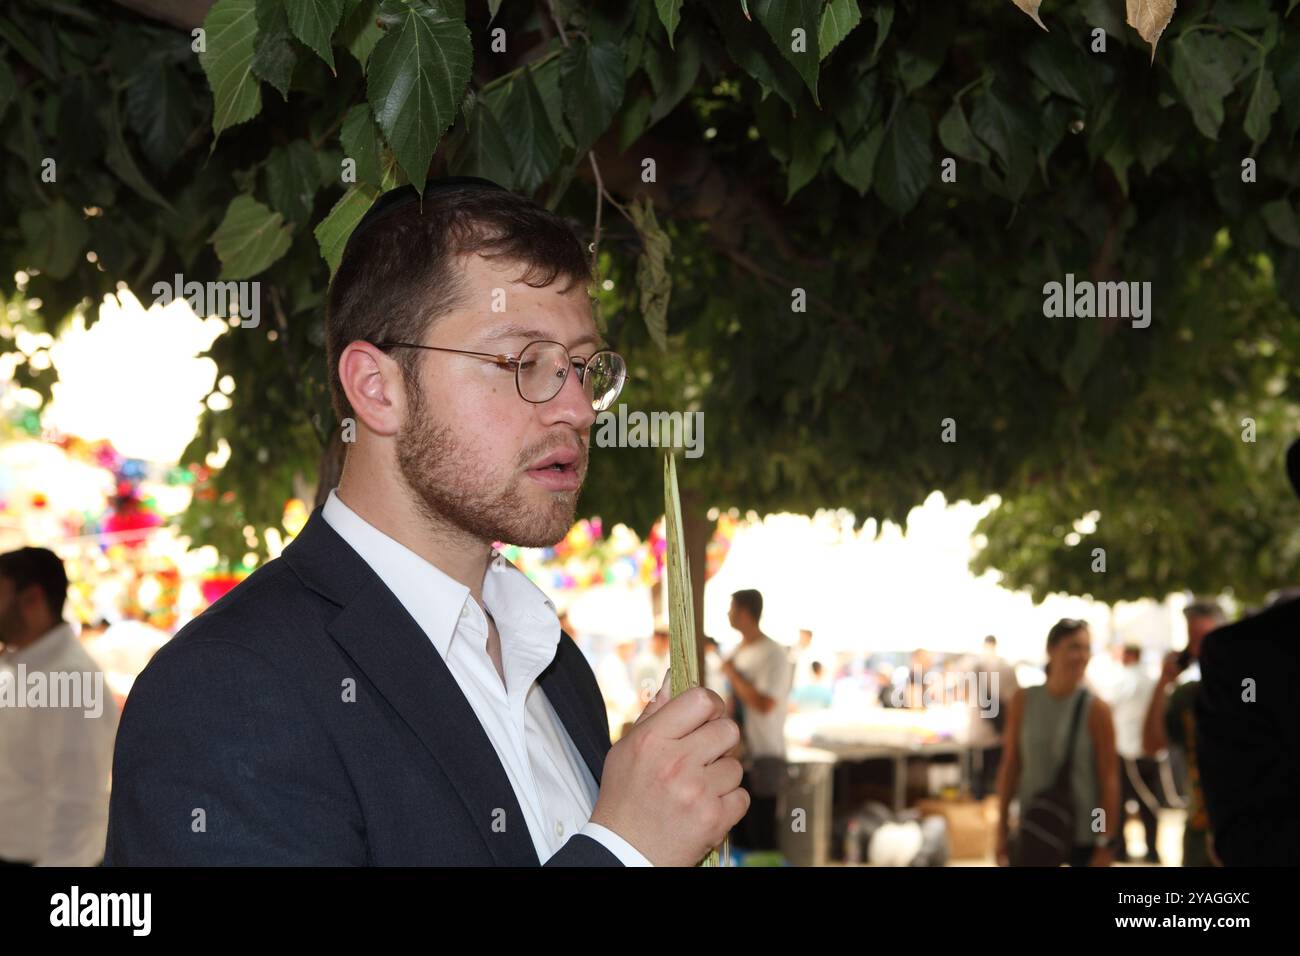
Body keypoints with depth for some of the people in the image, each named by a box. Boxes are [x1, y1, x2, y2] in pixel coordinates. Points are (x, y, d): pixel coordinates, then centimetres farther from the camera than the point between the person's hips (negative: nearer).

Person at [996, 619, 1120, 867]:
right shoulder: (1024, 700, 0)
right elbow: (1010, 766, 4)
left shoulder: (1095, 708, -8)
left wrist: (1105, 845, -11)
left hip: (1085, 837, -2)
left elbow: (1109, 780, -8)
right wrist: (1002, 832, 3)